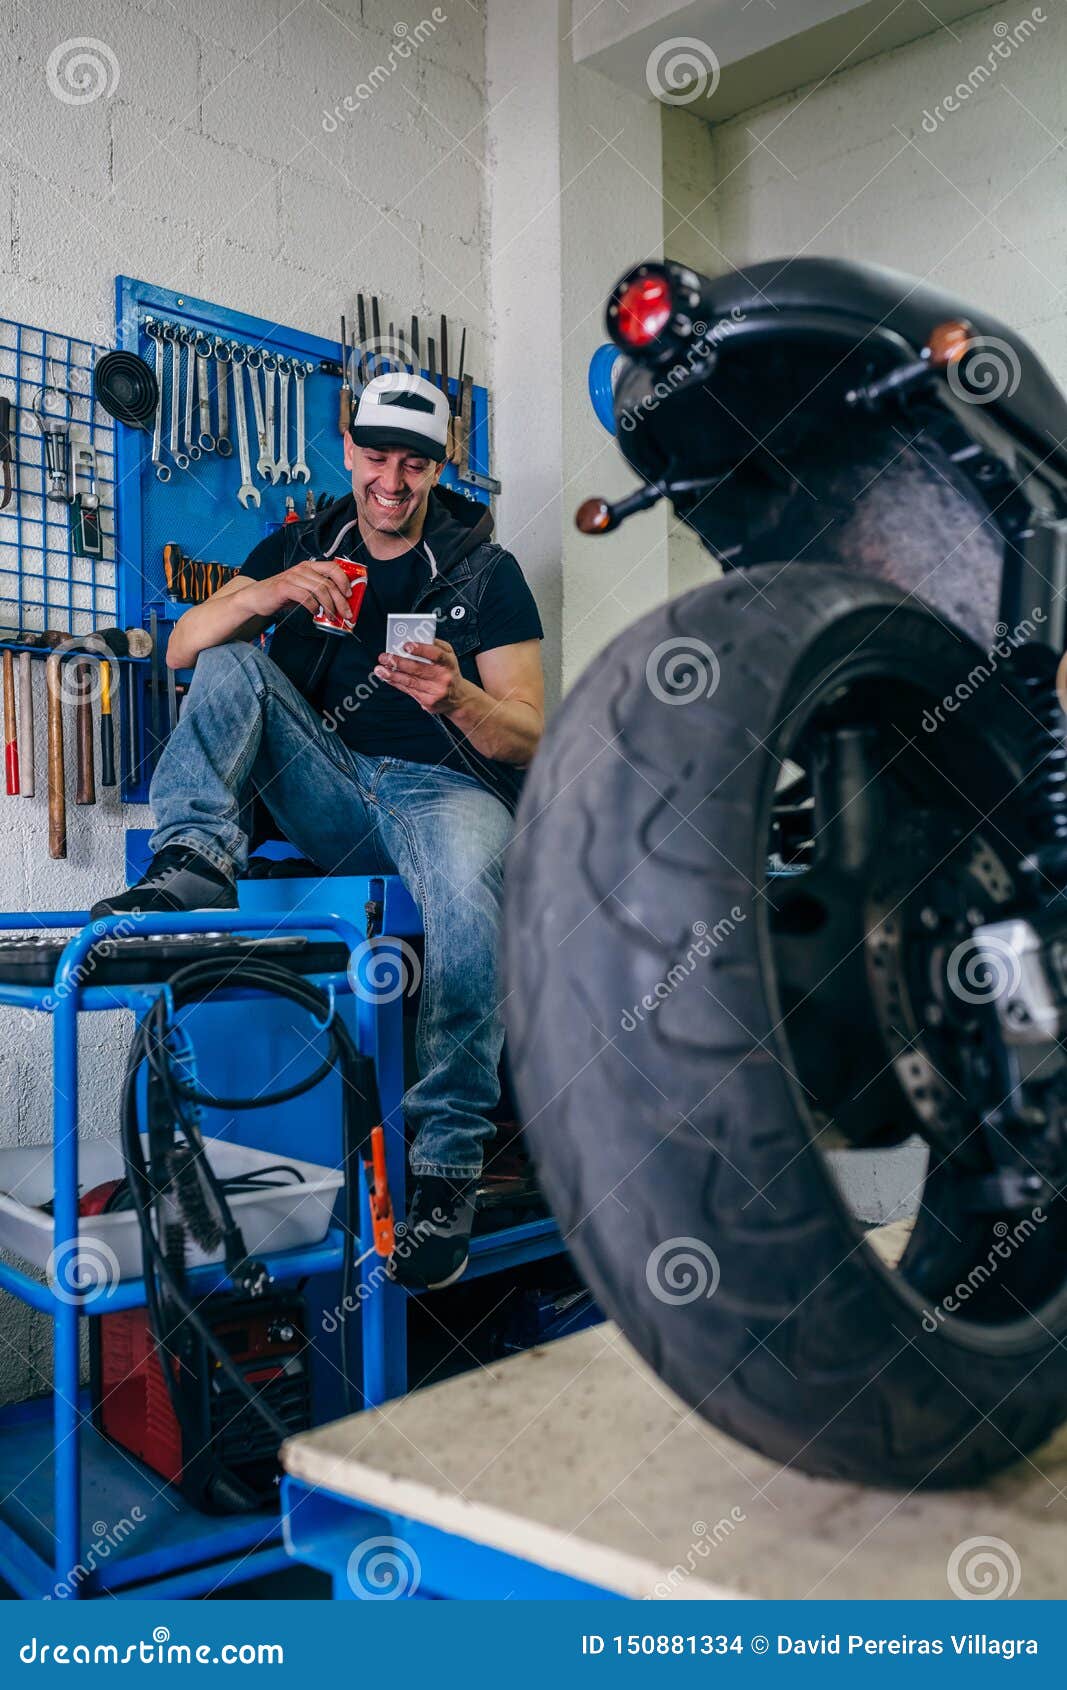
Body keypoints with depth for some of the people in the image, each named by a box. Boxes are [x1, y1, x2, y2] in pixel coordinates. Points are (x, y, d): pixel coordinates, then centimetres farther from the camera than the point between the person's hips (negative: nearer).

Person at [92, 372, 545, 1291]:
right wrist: (263, 597, -19)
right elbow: (182, 647, 2)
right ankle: (195, 864, -29)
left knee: (467, 888, -38)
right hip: (331, 792, 4)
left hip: (444, 787, -4)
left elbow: (529, 740, -5)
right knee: (234, 659, -11)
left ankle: (449, 1168, -30)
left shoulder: (487, 571, 2)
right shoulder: (304, 545, 13)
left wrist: (457, 698, -28)